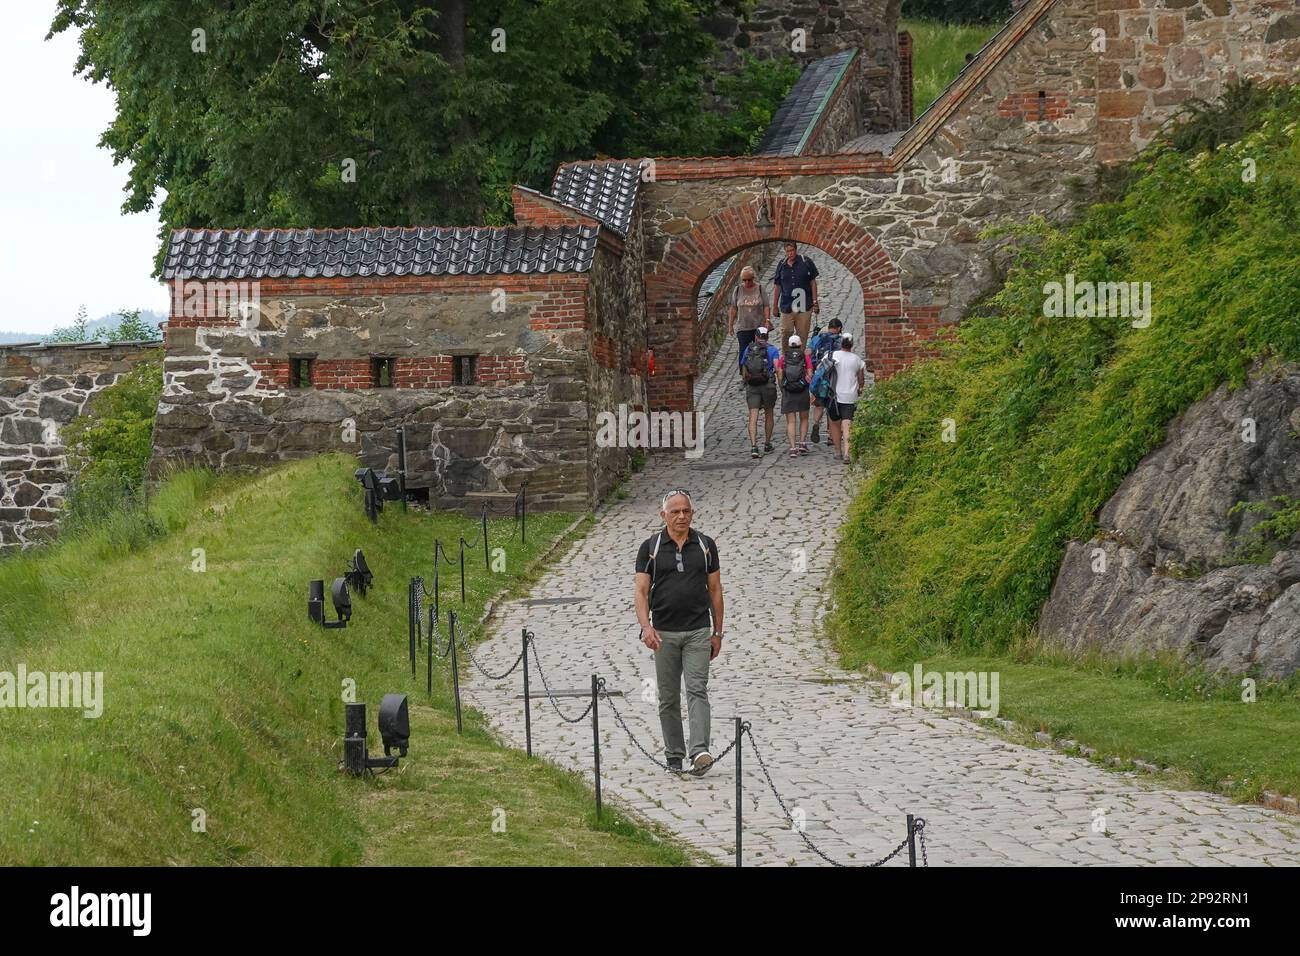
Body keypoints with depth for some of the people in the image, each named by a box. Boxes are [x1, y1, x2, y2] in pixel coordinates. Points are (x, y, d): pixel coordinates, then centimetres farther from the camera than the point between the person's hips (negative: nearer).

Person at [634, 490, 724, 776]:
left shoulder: (706, 545, 6)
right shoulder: (650, 548, 2)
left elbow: (715, 589, 10)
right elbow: (641, 591, -3)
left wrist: (717, 632, 6)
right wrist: (646, 626, -18)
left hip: (698, 631, 0)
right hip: (664, 633, 0)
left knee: (697, 690, -13)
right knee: (668, 697, 6)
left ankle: (699, 752, -23)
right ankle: (674, 755, 15)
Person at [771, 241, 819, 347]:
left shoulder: (806, 262, 0)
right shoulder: (781, 265, 6)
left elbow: (813, 282, 3)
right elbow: (777, 286, 12)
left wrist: (814, 302, -2)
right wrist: (775, 306, 11)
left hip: (803, 306, -2)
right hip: (787, 306, 2)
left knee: (802, 335, 2)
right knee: (785, 334, -2)